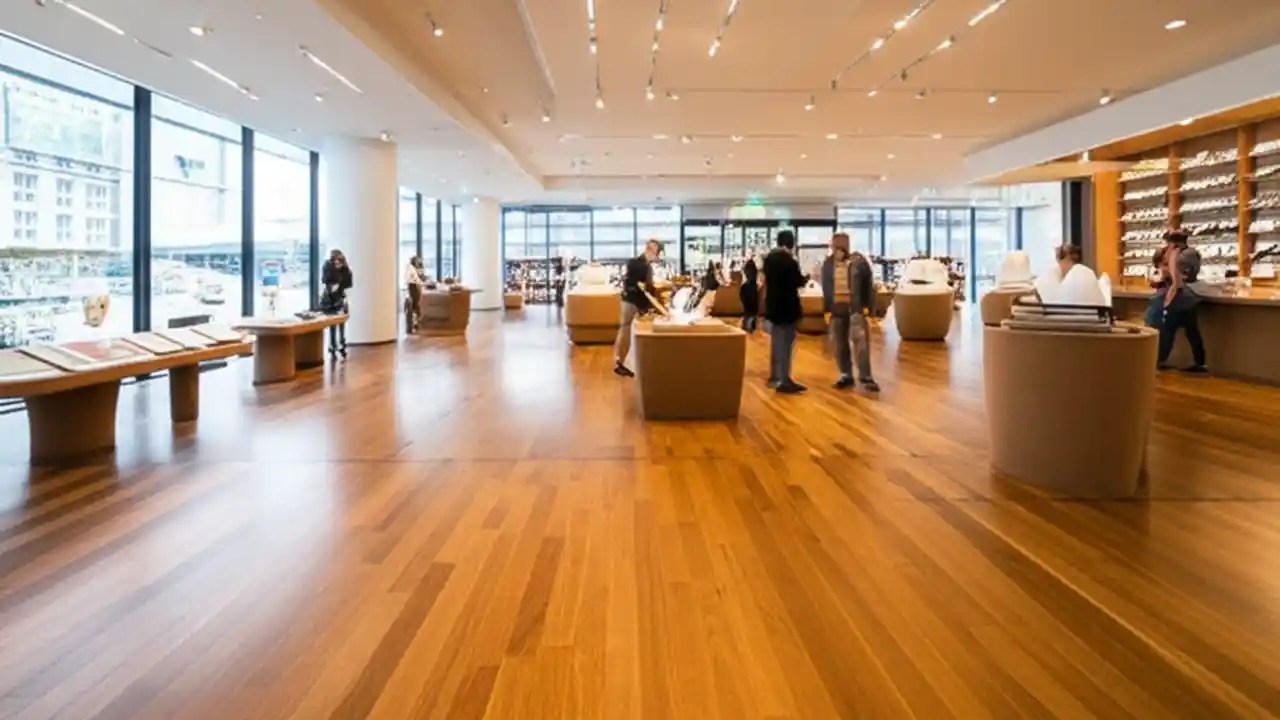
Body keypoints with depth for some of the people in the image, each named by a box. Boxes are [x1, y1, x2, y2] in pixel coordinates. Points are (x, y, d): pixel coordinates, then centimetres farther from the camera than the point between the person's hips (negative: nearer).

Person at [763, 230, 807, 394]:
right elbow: (798, 281, -16)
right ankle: (784, 380, -2)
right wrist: (805, 278, 5)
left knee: (776, 341, 17)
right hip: (786, 305, -8)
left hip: (773, 304, 8)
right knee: (785, 343, -3)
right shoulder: (788, 260, -19)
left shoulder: (769, 258, 7)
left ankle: (774, 377, 25)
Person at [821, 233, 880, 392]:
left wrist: (869, 306, -6)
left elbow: (869, 285, -1)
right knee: (840, 344, 9)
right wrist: (826, 309, 9)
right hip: (836, 308, 4)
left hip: (856, 308, -4)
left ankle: (865, 377, -8)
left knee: (860, 341, -10)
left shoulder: (859, 261, -2)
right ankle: (846, 375, 19)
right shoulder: (828, 263, 9)